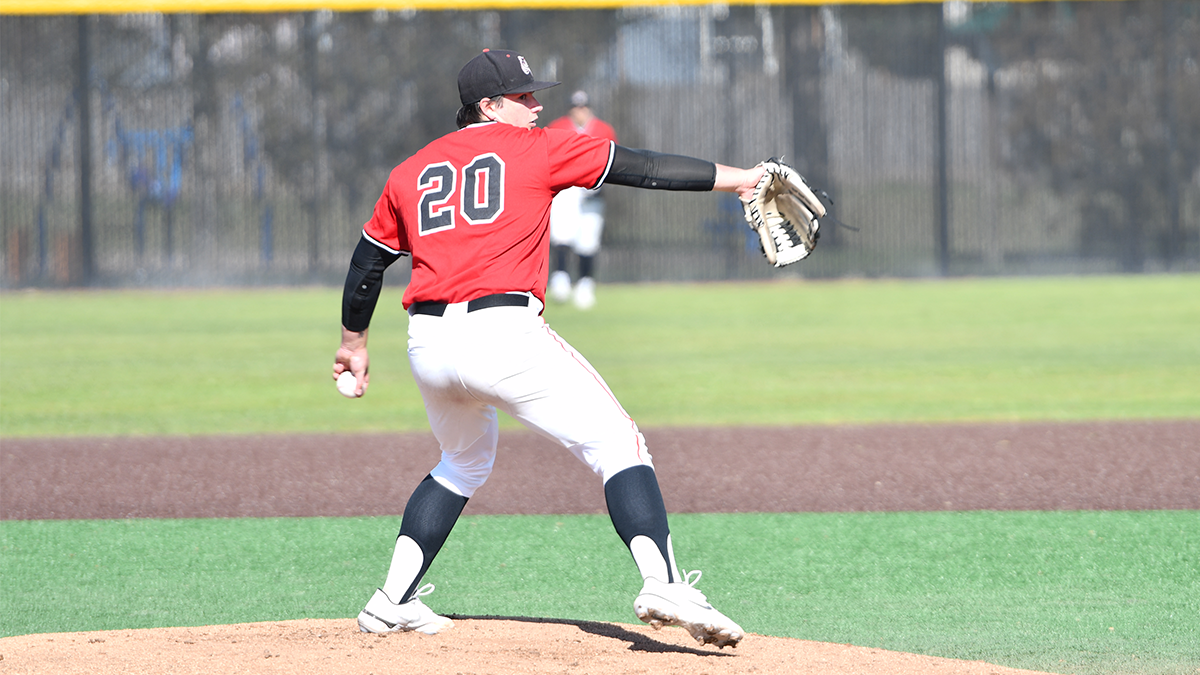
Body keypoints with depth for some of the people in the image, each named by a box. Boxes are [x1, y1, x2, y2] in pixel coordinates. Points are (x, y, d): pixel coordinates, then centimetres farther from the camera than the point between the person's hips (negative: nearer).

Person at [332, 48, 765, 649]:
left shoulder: (411, 171, 20)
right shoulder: (536, 150, 6)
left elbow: (367, 262, 26)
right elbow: (645, 169, 4)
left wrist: (353, 343, 39)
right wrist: (738, 179, 7)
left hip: (427, 346, 6)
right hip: (502, 333, -6)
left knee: (466, 459, 30)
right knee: (615, 445, -4)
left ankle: (392, 602, 24)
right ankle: (663, 585, -24)